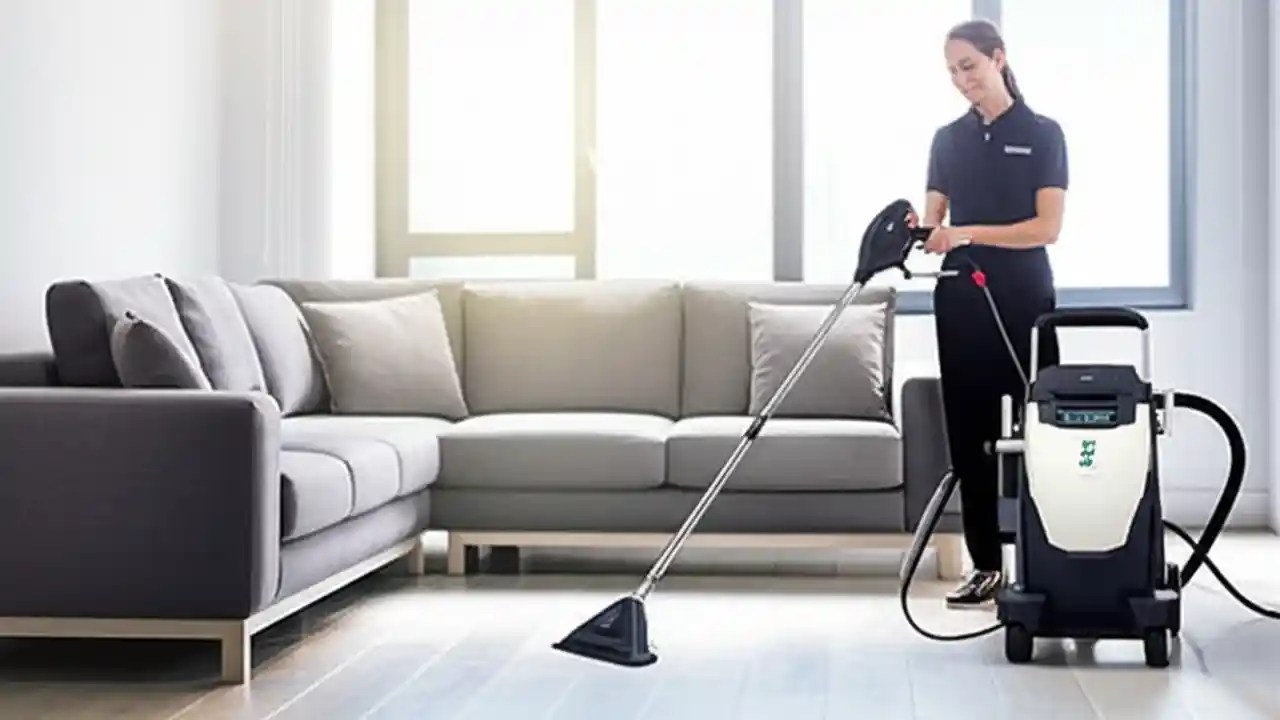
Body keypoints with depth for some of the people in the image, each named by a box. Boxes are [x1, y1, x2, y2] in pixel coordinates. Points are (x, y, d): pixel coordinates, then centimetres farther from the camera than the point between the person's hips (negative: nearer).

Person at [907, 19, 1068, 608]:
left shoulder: (1041, 134, -3)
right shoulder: (948, 139, 10)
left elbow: (1047, 228, -10)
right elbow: (934, 217, 4)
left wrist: (968, 234, -20)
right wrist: (918, 232, -20)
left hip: (1023, 301, -4)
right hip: (961, 300, 4)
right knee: (969, 435, 4)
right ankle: (986, 565, 11)